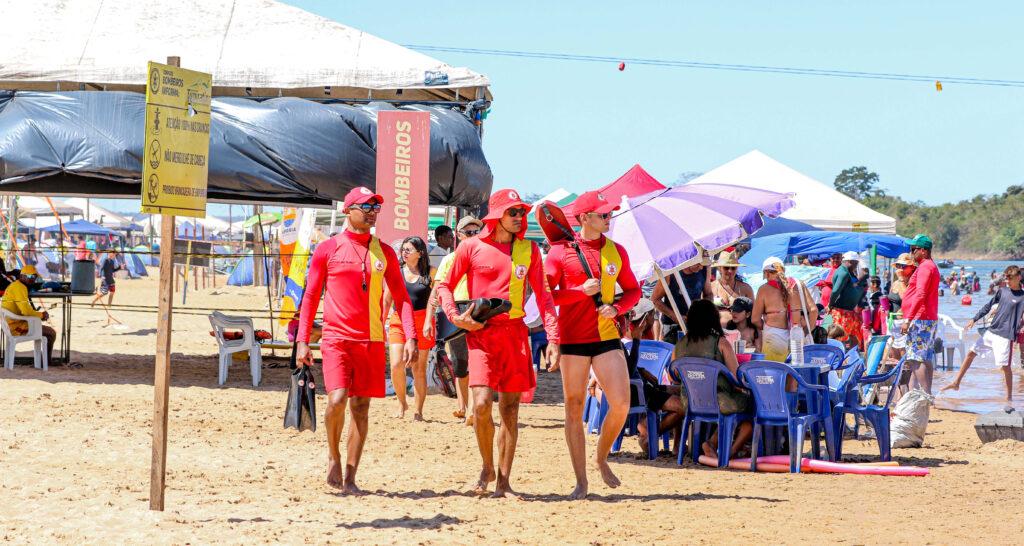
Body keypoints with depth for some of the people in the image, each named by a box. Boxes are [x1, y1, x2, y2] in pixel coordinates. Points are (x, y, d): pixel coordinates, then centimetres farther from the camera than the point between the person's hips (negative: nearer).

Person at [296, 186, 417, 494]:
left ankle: (349, 478, 8)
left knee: (361, 407, 3)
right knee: (337, 399, -18)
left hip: (372, 340, 3)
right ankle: (333, 456, 9)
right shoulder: (327, 249, 2)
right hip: (337, 338, -3)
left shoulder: (384, 252, 10)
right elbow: (311, 297, 4)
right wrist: (302, 342, -2)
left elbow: (401, 297, 10)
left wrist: (410, 337, -2)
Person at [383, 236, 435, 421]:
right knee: (396, 365, -12)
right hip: (398, 322, 2)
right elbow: (386, 301, 12)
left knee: (419, 369, 1)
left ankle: (418, 410, 9)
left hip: (421, 322, -1)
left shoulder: (429, 274, 3)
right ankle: (401, 403, 9)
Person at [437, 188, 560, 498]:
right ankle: (487, 469, 6)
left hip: (515, 333, 3)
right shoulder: (471, 248, 2)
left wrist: (553, 338, 0)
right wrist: (455, 317, -7)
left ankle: (503, 481, 11)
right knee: (482, 403, -17)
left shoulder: (529, 250, 9)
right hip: (481, 333, -3)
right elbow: (445, 285, 10)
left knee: (510, 408, 3)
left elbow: (543, 296, 9)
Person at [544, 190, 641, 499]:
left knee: (621, 404, -8)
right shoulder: (561, 250, -2)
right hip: (573, 339, -3)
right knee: (574, 409, 1)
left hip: (607, 337, 3)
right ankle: (581, 482, 7)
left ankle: (602, 458, 19)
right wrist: (581, 291, -14)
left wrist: (616, 308, -4)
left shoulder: (616, 251, 9)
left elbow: (633, 290, 15)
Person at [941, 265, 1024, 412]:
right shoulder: (1003, 291, 10)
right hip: (991, 331, 6)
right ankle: (956, 383, 20)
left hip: (1006, 335, -6)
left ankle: (1009, 400, 5)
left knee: (1005, 366, -6)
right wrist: (974, 319, 14)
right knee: (971, 353, 8)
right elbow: (989, 306, 16)